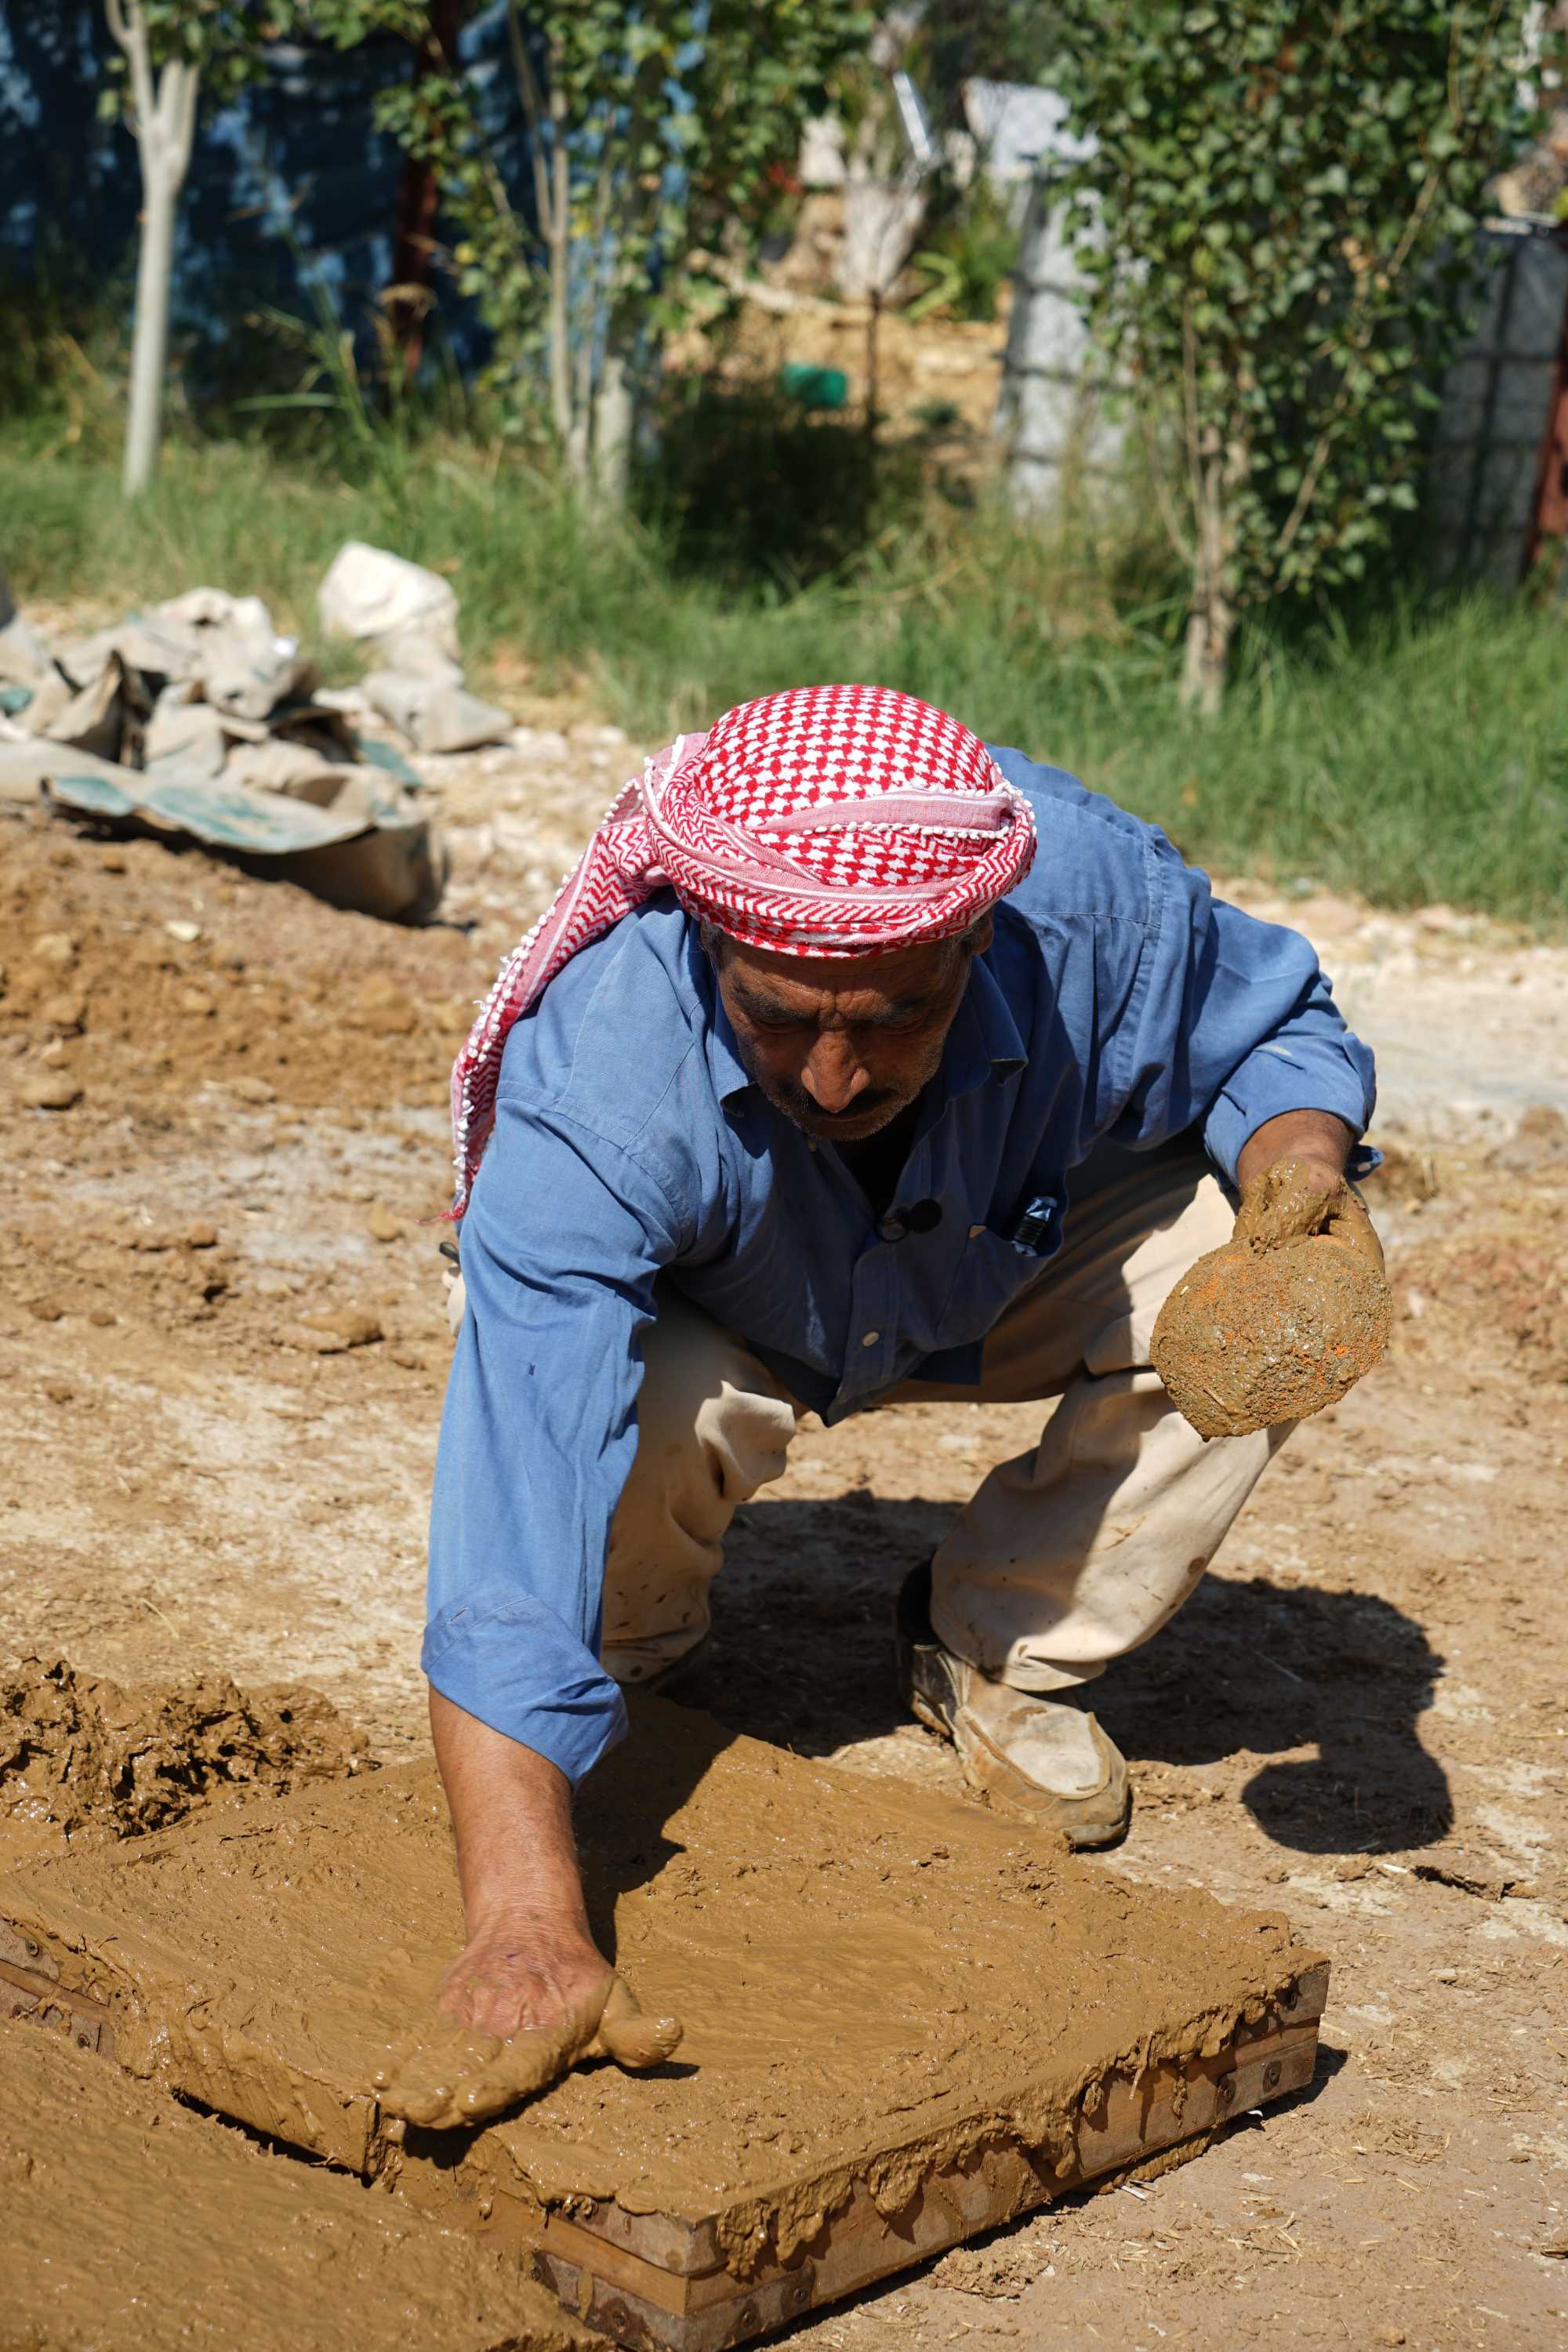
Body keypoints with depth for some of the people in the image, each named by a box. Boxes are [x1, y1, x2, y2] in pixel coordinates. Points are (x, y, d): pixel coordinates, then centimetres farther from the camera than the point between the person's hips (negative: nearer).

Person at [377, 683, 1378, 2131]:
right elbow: (520, 1484, -49)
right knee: (644, 1411, -36)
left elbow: (1281, 1023, -10)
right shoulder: (594, 1086, -42)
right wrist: (527, 1930, -58)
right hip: (712, 1321, -2)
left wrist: (1300, 1175, -34)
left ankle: (995, 1651, 0)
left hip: (998, 1279, 3)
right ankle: (639, 1646, 2)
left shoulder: (1091, 895, -33)